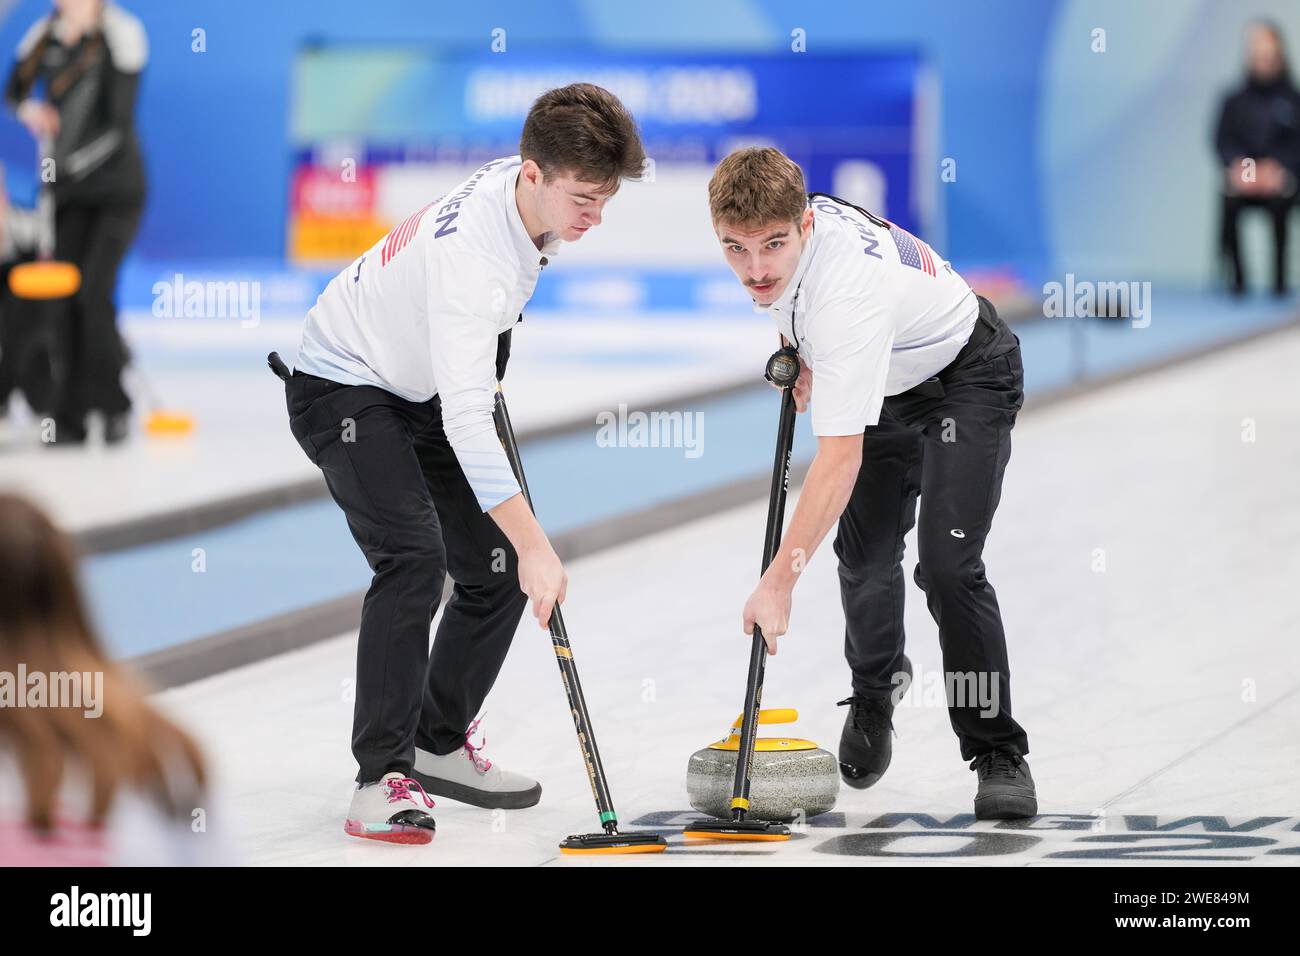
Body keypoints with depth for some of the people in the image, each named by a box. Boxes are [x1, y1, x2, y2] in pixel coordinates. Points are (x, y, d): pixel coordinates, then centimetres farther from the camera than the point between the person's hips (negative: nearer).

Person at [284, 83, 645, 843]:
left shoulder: (530, 186, -11)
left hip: (423, 390, 9)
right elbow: (465, 422, -40)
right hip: (345, 389, -9)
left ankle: (438, 744, 22)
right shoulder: (471, 254, -37)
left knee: (497, 572, 5)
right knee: (413, 557, -26)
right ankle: (382, 779, -24)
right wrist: (534, 544, -41)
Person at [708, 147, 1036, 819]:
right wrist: (799, 355, -1)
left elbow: (840, 459, -44)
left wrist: (779, 581, -45)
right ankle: (876, 687, 34)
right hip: (890, 380, 7)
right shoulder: (790, 219, -20)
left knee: (947, 565, -21)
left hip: (969, 377, -7)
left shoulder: (849, 291, -43)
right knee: (865, 554, 4)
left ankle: (999, 755, -9)